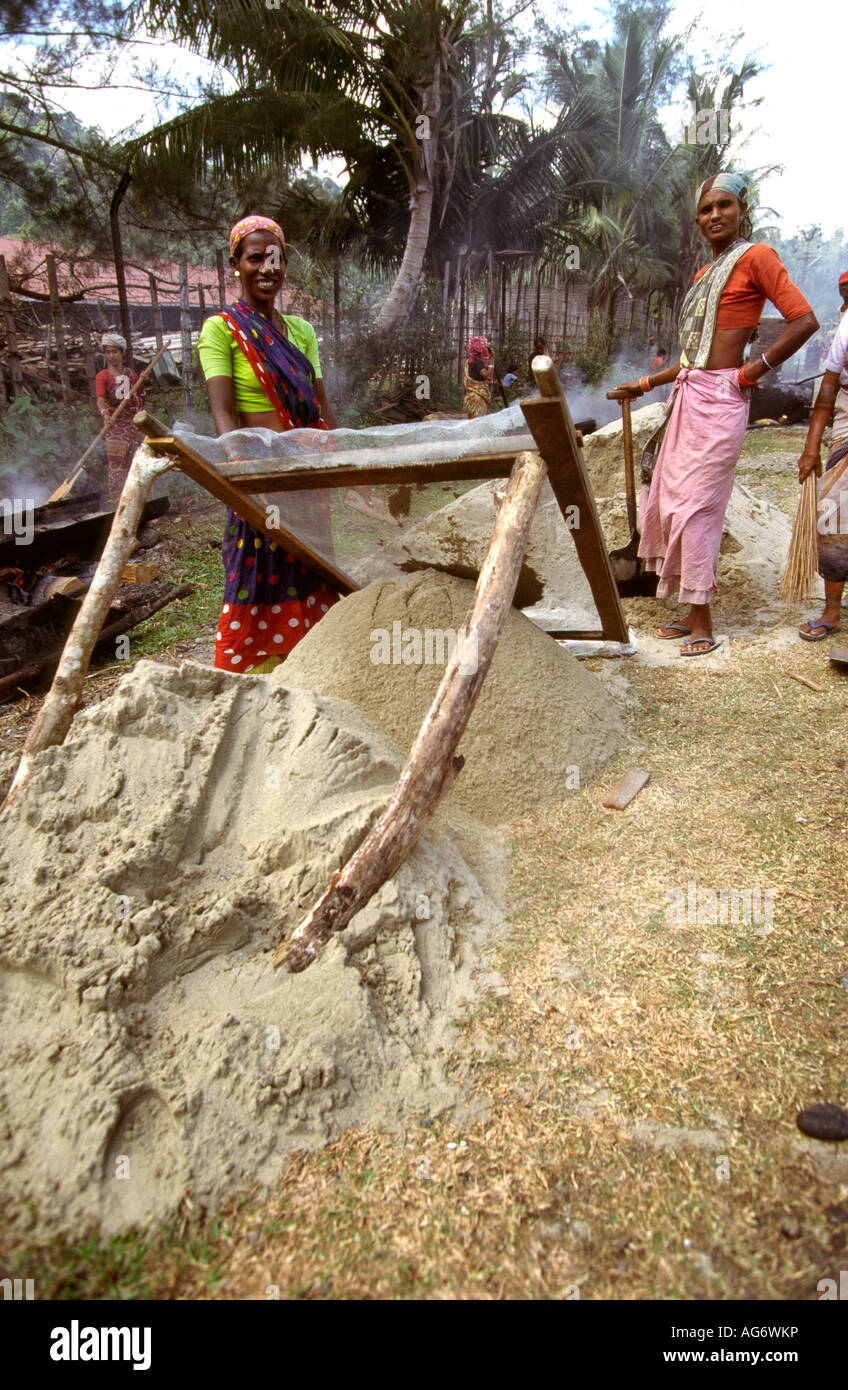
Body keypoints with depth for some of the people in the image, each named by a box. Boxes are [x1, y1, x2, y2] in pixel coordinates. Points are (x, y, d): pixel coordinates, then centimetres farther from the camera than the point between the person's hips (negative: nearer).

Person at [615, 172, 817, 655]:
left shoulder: (756, 256, -4)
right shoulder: (704, 275, 21)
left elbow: (805, 320, -12)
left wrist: (753, 371, -12)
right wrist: (648, 383, 27)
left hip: (719, 400, -9)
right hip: (688, 398, 9)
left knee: (696, 507, -10)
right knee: (667, 502, 8)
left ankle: (705, 626, -1)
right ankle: (692, 615, 18)